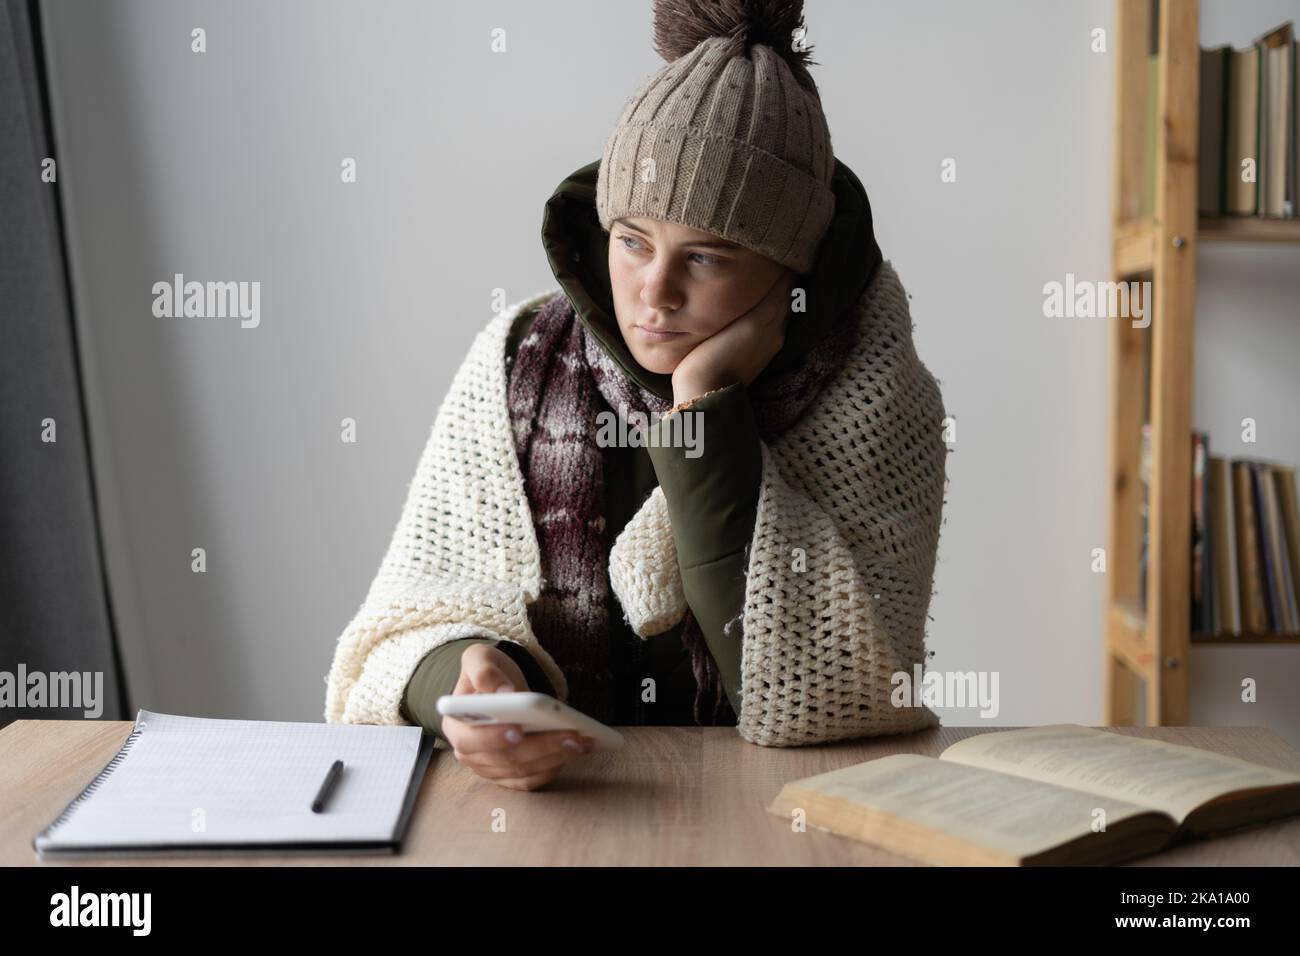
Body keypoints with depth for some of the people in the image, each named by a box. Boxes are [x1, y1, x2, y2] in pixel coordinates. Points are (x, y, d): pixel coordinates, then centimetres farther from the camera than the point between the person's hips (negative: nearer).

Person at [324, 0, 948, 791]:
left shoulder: (873, 398, -8)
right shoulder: (519, 364, -1)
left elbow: (816, 695, -17)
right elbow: (422, 618, 0)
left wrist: (706, 402, -18)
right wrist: (459, 679, -23)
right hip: (543, 795, 2)